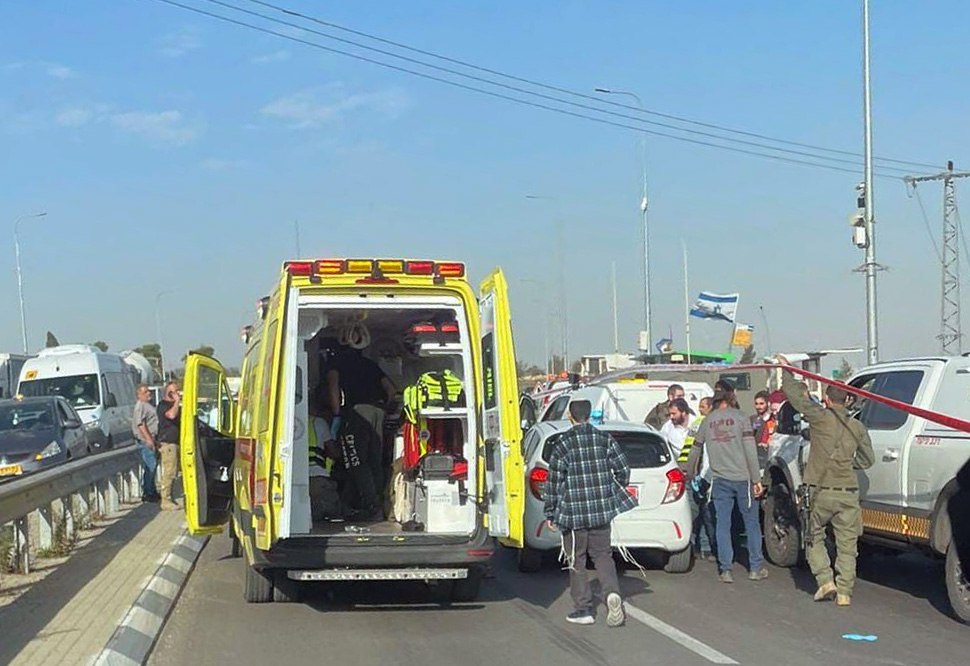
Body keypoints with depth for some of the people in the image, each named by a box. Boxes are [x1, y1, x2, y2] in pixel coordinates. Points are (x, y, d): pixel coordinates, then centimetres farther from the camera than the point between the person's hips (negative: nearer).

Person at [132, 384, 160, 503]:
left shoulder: (148, 405, 20)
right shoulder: (140, 406, -12)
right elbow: (140, 424, -21)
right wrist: (149, 439, -27)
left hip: (151, 440, 10)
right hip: (145, 441, -10)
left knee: (152, 466, 13)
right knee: (150, 467, -10)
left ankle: (152, 491, 20)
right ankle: (147, 493, -7)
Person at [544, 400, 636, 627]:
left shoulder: (563, 444, -9)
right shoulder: (605, 439, 3)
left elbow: (554, 481, -7)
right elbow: (623, 470, 4)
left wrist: (550, 513, 1)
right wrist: (614, 495, 21)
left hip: (574, 511, -3)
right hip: (601, 510, 4)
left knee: (576, 561, 8)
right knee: (602, 555, 13)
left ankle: (583, 609, 9)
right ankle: (612, 593, -11)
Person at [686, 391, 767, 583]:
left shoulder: (707, 421, 8)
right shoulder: (739, 417, -2)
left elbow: (696, 449, 15)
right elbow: (750, 448, -9)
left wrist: (688, 472, 31)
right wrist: (756, 479, -8)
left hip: (720, 479, 2)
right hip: (743, 477, -2)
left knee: (722, 524, 5)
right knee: (751, 522, 8)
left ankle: (725, 570, 2)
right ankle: (756, 568, 12)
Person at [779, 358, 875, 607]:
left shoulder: (821, 417, -7)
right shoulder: (857, 427, 5)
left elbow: (794, 395, -5)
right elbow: (868, 459, 14)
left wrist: (787, 371, 9)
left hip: (822, 492, -2)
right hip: (849, 493, 3)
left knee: (815, 538, 15)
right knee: (847, 544, 7)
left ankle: (825, 581, 3)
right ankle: (844, 593, 6)